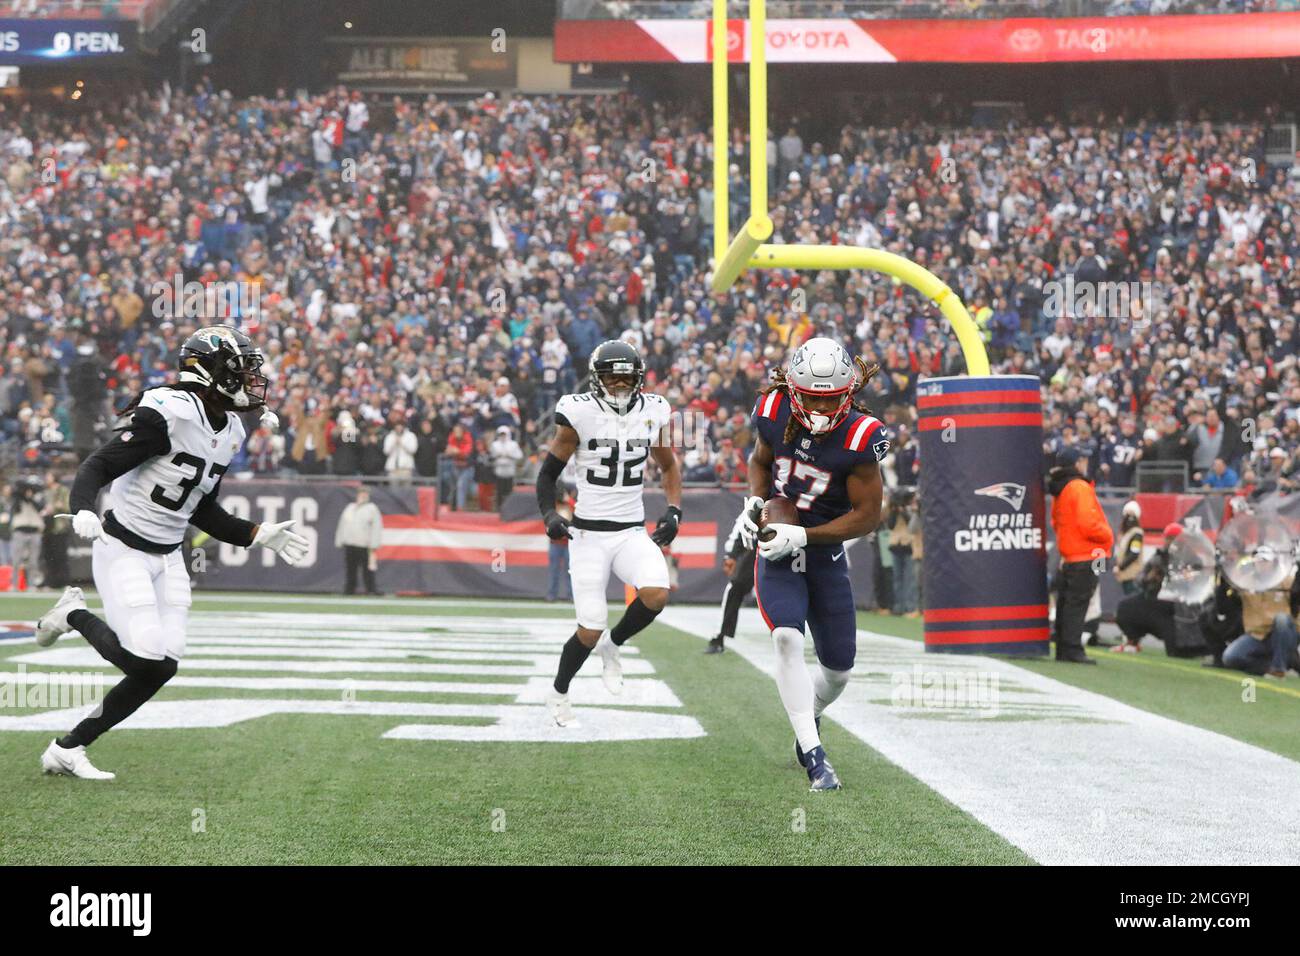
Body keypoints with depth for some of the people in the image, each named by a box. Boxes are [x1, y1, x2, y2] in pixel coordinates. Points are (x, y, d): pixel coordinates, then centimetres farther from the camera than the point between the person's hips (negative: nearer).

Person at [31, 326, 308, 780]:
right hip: (122, 550, -8)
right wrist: (84, 512, -38)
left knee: (162, 667, -2)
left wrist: (260, 536, 10)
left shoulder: (230, 432, 7)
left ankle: (67, 748, 10)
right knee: (145, 658, -19)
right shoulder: (167, 415, -20)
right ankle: (74, 615, 11)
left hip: (168, 558, 8)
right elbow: (97, 467, -20)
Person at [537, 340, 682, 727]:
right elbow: (549, 472, 1)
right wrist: (549, 515, -14)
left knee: (656, 594, -25)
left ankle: (612, 644, 7)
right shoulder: (580, 415, -8)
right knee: (591, 630, -4)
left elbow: (668, 466, 19)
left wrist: (673, 512, 6)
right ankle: (558, 694, 26)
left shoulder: (651, 413, 3)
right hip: (588, 534, -3)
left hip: (633, 532, 3)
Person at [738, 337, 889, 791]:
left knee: (838, 668, 8)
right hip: (776, 553, 0)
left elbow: (867, 515, -15)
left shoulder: (860, 437, -20)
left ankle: (809, 717, 43)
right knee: (787, 639, -24)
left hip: (826, 555, 0)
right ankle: (813, 754, -22)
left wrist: (802, 536, -22)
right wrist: (755, 501, -8)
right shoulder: (773, 412, -11)